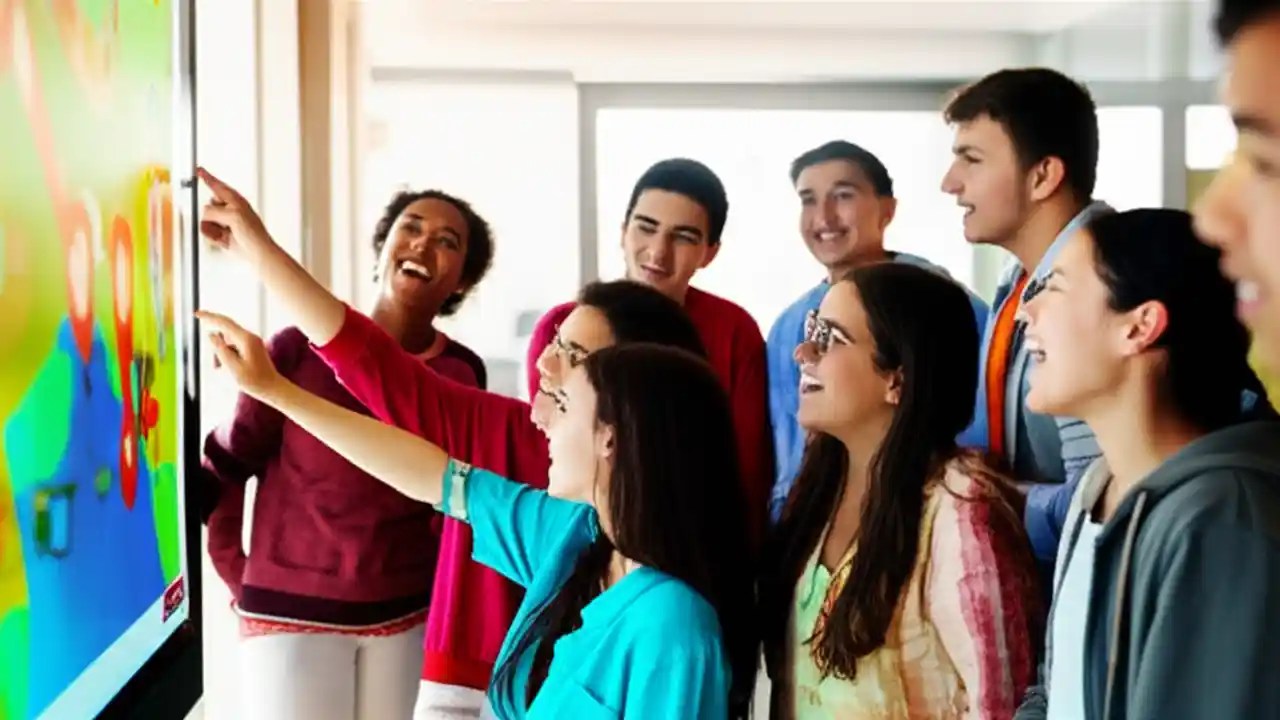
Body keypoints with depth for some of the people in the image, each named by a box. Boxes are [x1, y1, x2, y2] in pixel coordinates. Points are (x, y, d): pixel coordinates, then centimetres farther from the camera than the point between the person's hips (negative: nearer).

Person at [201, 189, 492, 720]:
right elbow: (222, 469, -3)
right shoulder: (299, 350, -11)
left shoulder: (463, 373, 0)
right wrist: (239, 580, 0)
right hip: (293, 614, -3)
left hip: (405, 617, 4)